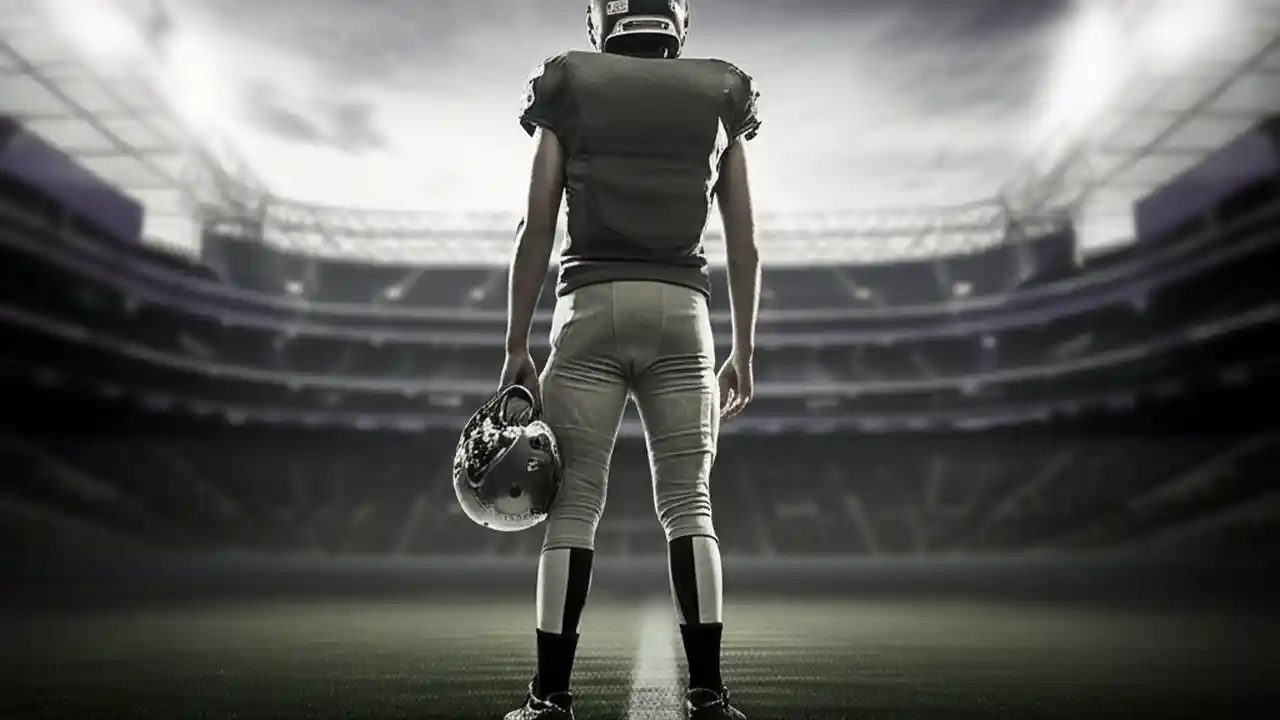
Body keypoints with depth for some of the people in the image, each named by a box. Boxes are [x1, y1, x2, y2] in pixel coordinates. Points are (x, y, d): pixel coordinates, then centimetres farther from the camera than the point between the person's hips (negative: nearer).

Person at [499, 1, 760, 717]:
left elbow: (537, 231, 1)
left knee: (574, 501, 3)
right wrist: (744, 352, 13)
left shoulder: (568, 96, 8)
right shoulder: (721, 103, 12)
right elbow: (745, 245, 8)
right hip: (682, 309, 1)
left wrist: (517, 345, 5)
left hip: (593, 304, -1)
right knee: (689, 501, 6)